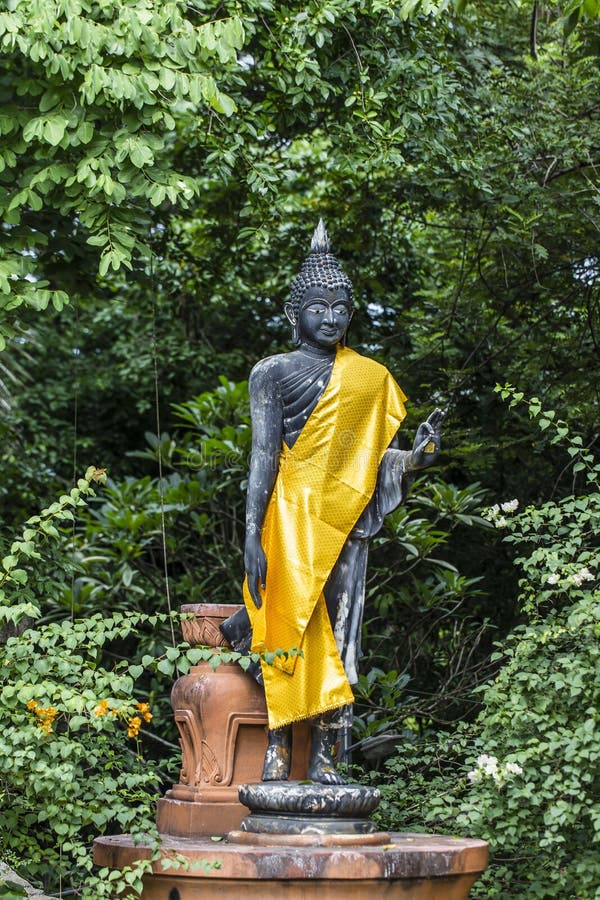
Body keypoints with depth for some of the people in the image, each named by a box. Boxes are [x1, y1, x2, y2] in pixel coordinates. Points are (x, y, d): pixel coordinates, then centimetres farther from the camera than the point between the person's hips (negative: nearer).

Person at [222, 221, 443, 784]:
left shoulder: (369, 379, 15)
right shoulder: (272, 372, 5)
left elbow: (374, 454, 15)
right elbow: (263, 455, -2)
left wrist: (416, 455, -7)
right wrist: (253, 533, -10)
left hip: (343, 521, 3)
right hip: (289, 519, -3)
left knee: (335, 635, -1)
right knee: (286, 628, -8)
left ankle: (323, 757, 0)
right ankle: (277, 751, -3)